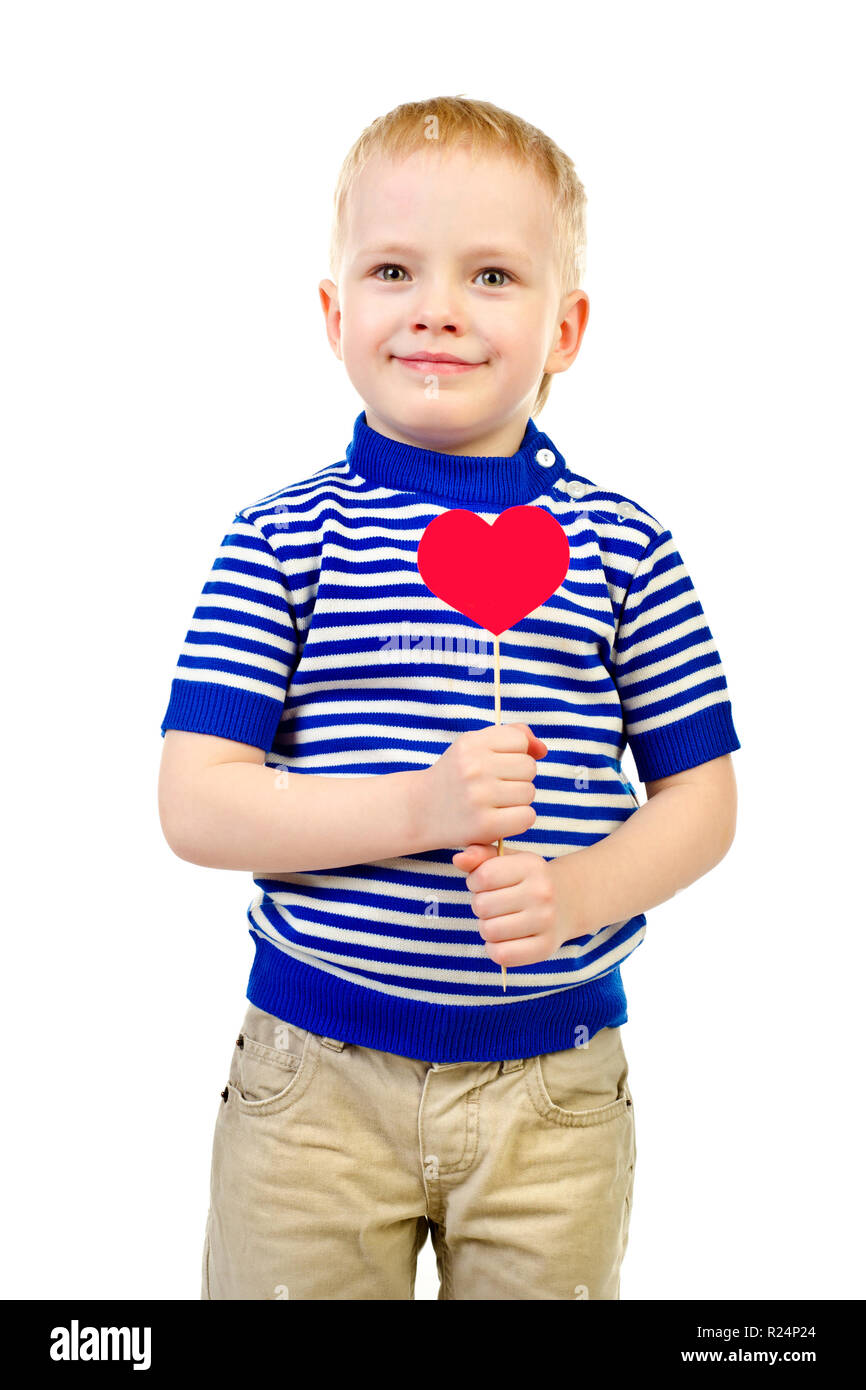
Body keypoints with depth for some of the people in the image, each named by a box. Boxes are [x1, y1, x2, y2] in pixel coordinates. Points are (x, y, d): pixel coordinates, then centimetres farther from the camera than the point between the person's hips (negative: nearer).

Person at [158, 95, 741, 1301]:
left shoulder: (623, 547, -2)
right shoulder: (281, 542, -5)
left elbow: (702, 798, 2)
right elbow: (195, 804, -9)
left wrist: (578, 890, -17)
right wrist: (419, 807, -22)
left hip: (557, 1091, 1)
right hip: (314, 1078, -1)